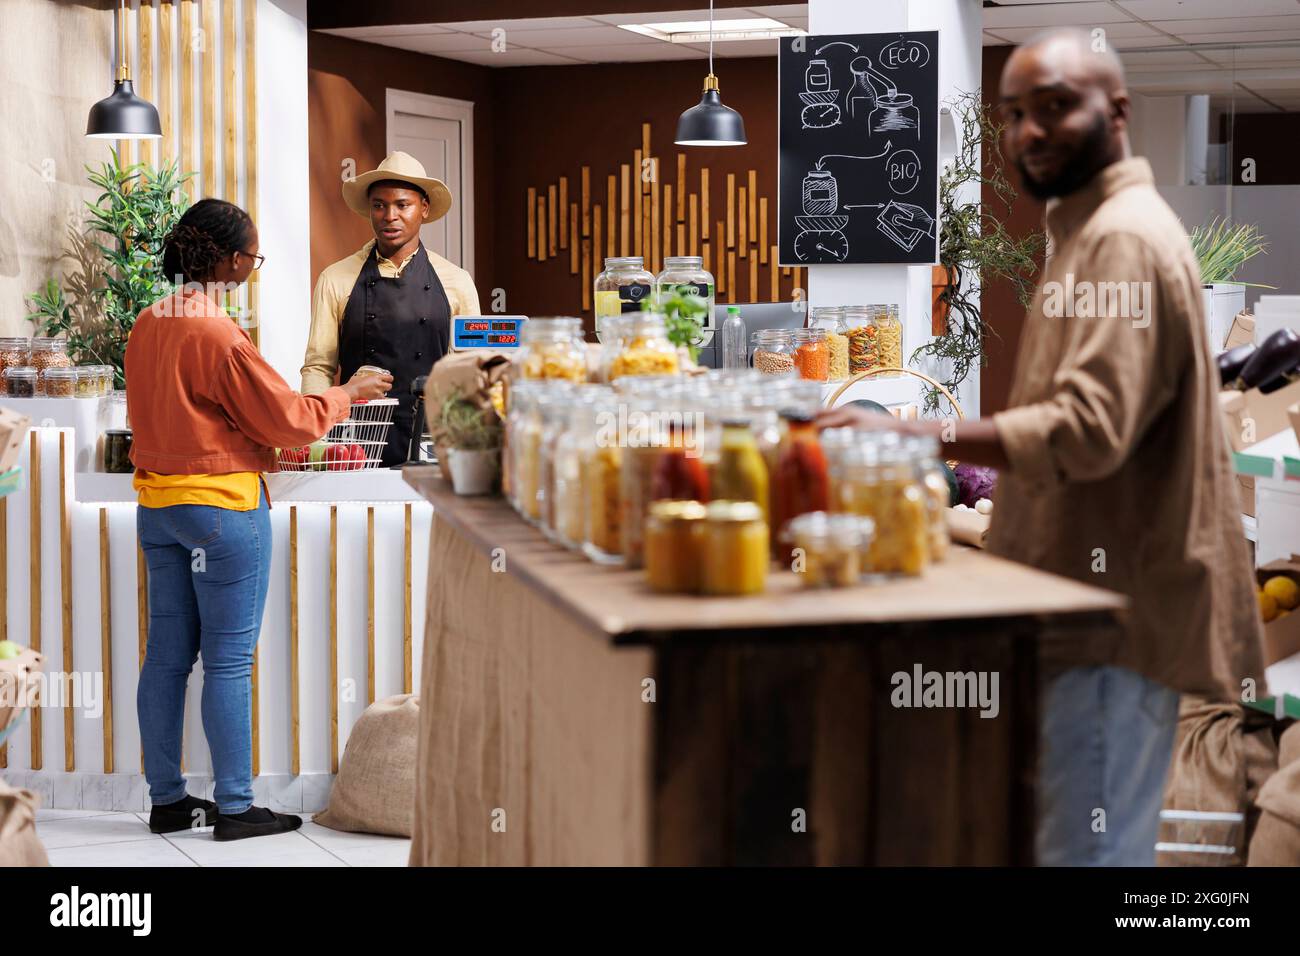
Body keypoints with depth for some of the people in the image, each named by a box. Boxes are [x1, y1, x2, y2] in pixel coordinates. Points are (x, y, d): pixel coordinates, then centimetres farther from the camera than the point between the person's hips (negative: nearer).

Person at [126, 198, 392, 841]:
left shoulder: (148, 325, 5)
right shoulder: (220, 336, -19)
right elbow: (290, 421, -13)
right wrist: (347, 394, 3)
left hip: (156, 504, 8)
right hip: (221, 506, -8)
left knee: (167, 654, 12)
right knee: (229, 660, 0)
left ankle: (166, 799, 19)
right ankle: (234, 807, 7)